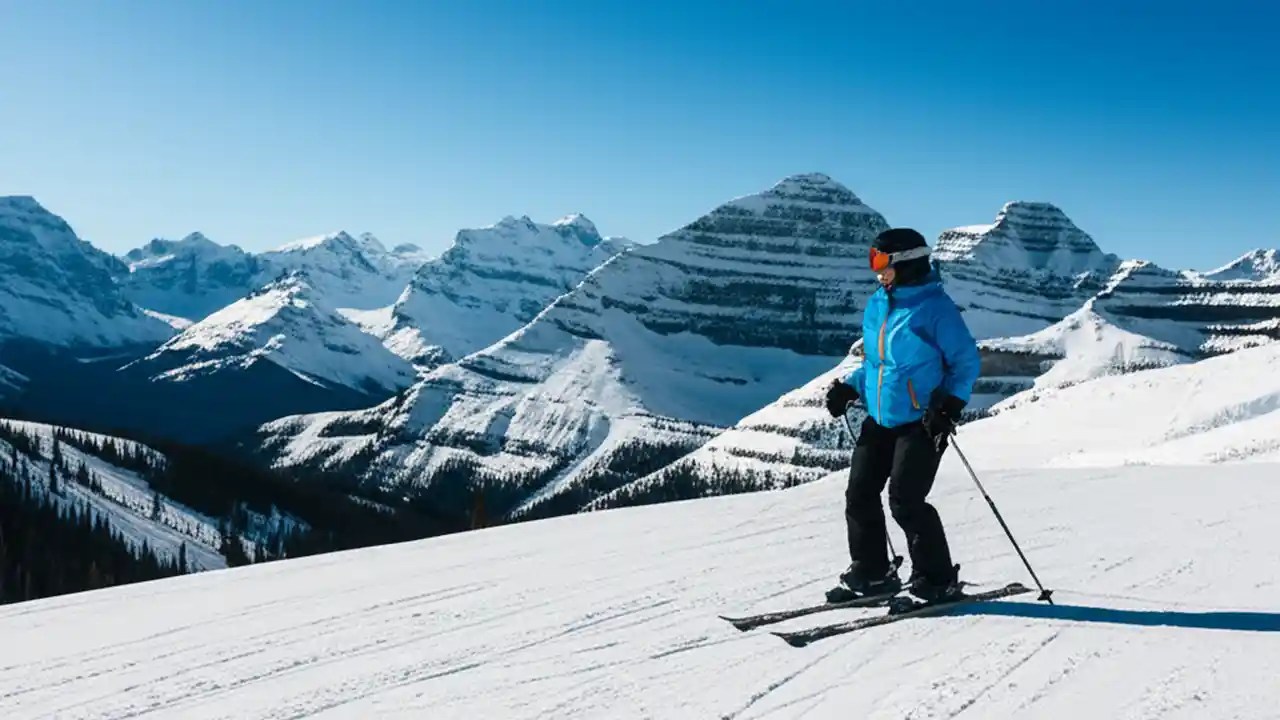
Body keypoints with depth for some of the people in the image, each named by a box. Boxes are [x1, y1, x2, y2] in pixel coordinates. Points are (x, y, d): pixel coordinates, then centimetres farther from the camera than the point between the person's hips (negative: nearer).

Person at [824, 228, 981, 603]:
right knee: (859, 496, 7)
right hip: (879, 420, 8)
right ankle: (871, 573, 23)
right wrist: (849, 388, 7)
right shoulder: (876, 305, 11)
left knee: (905, 501, -11)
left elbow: (966, 361, -10)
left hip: (922, 422, -8)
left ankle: (937, 579, 6)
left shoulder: (935, 307, -13)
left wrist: (949, 405, -21)